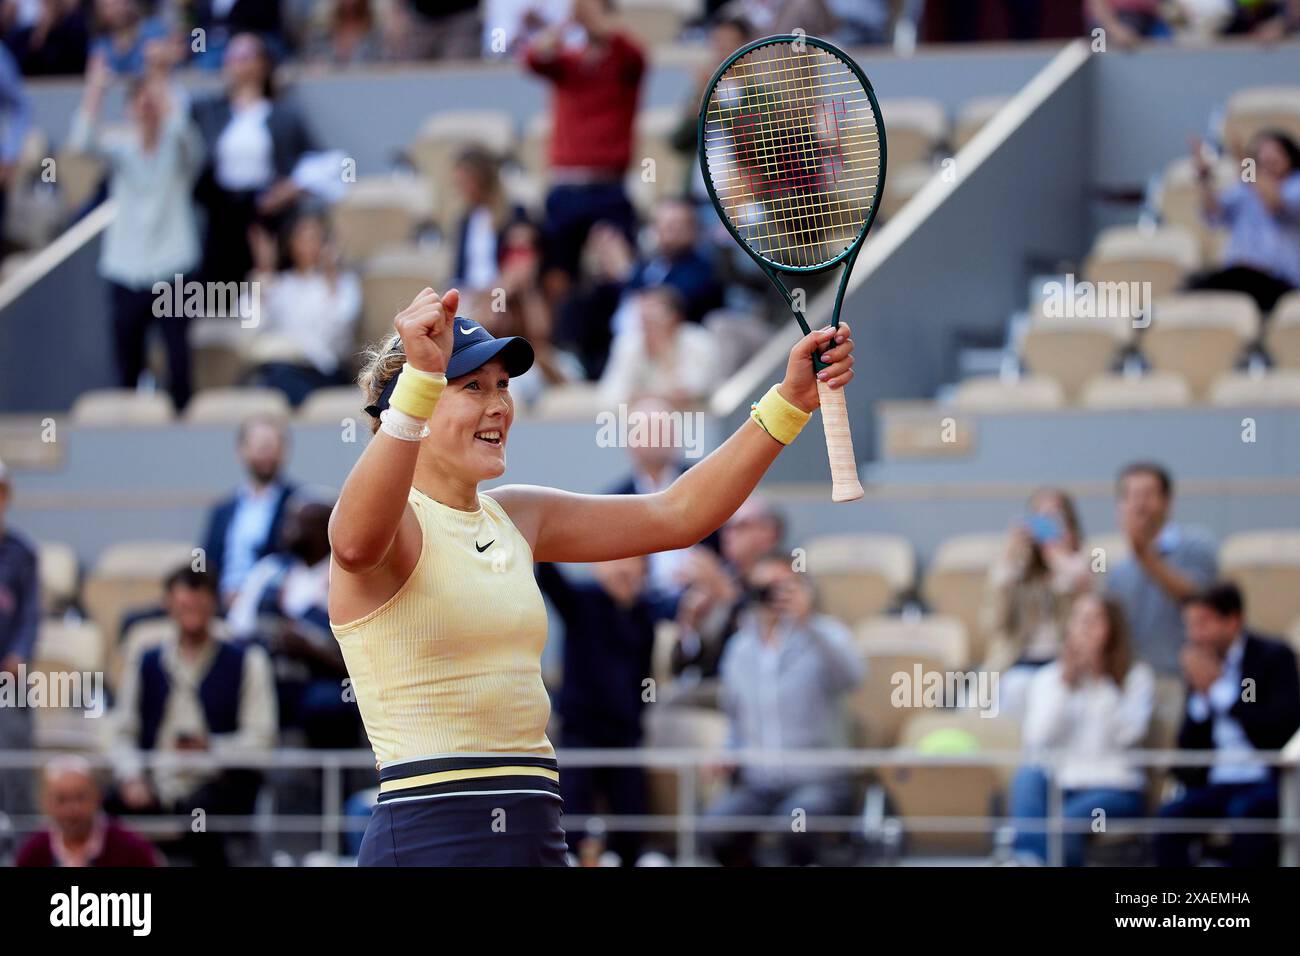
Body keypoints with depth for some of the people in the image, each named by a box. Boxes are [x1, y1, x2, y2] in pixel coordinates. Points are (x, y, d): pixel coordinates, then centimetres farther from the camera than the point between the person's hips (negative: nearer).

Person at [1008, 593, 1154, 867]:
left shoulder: (1136, 676, 8)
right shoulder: (1047, 677, 14)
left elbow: (1129, 733, -10)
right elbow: (1039, 739, -3)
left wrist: (1100, 681, -13)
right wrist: (1064, 684, -10)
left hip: (1115, 789, -3)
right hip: (1058, 784, 3)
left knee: (1067, 821, -36)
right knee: (1029, 777, -34)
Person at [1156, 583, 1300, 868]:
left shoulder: (1274, 657, -2)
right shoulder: (1201, 667, 12)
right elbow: (1189, 746, 11)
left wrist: (1218, 687, -16)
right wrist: (1200, 694, -6)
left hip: (1264, 782, -5)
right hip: (1216, 785, 5)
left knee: (1246, 814, -37)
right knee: (1169, 818, -24)